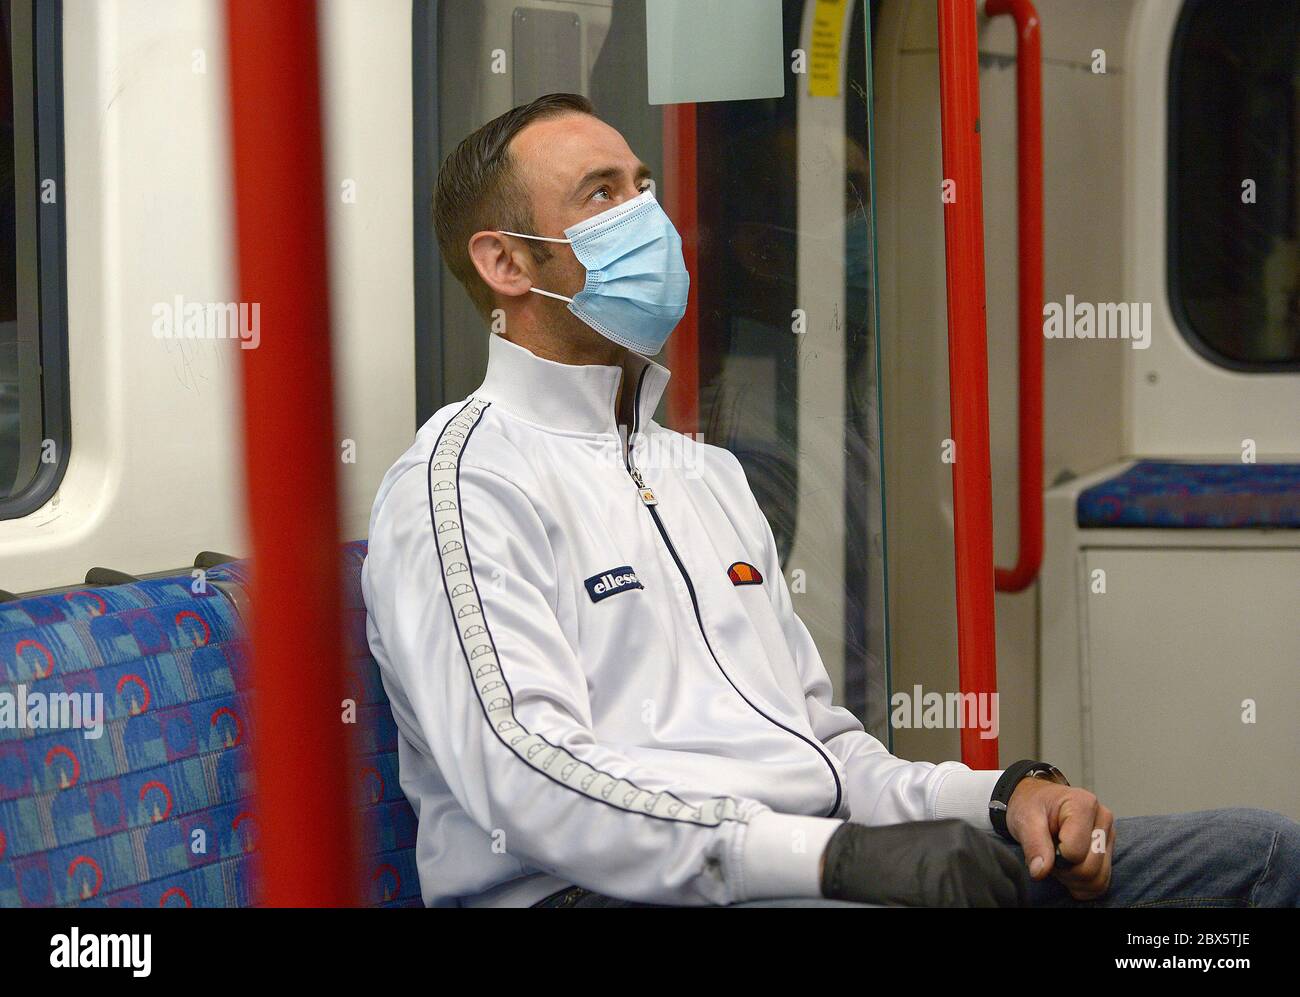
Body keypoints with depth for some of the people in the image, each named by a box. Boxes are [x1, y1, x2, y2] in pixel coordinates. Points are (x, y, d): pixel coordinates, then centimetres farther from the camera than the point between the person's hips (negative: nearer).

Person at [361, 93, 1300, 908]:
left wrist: (1004, 796, 5)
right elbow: (528, 781, -15)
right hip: (608, 893, -8)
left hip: (824, 866, 8)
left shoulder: (708, 472, 28)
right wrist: (836, 856, -22)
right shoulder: (465, 477, 0)